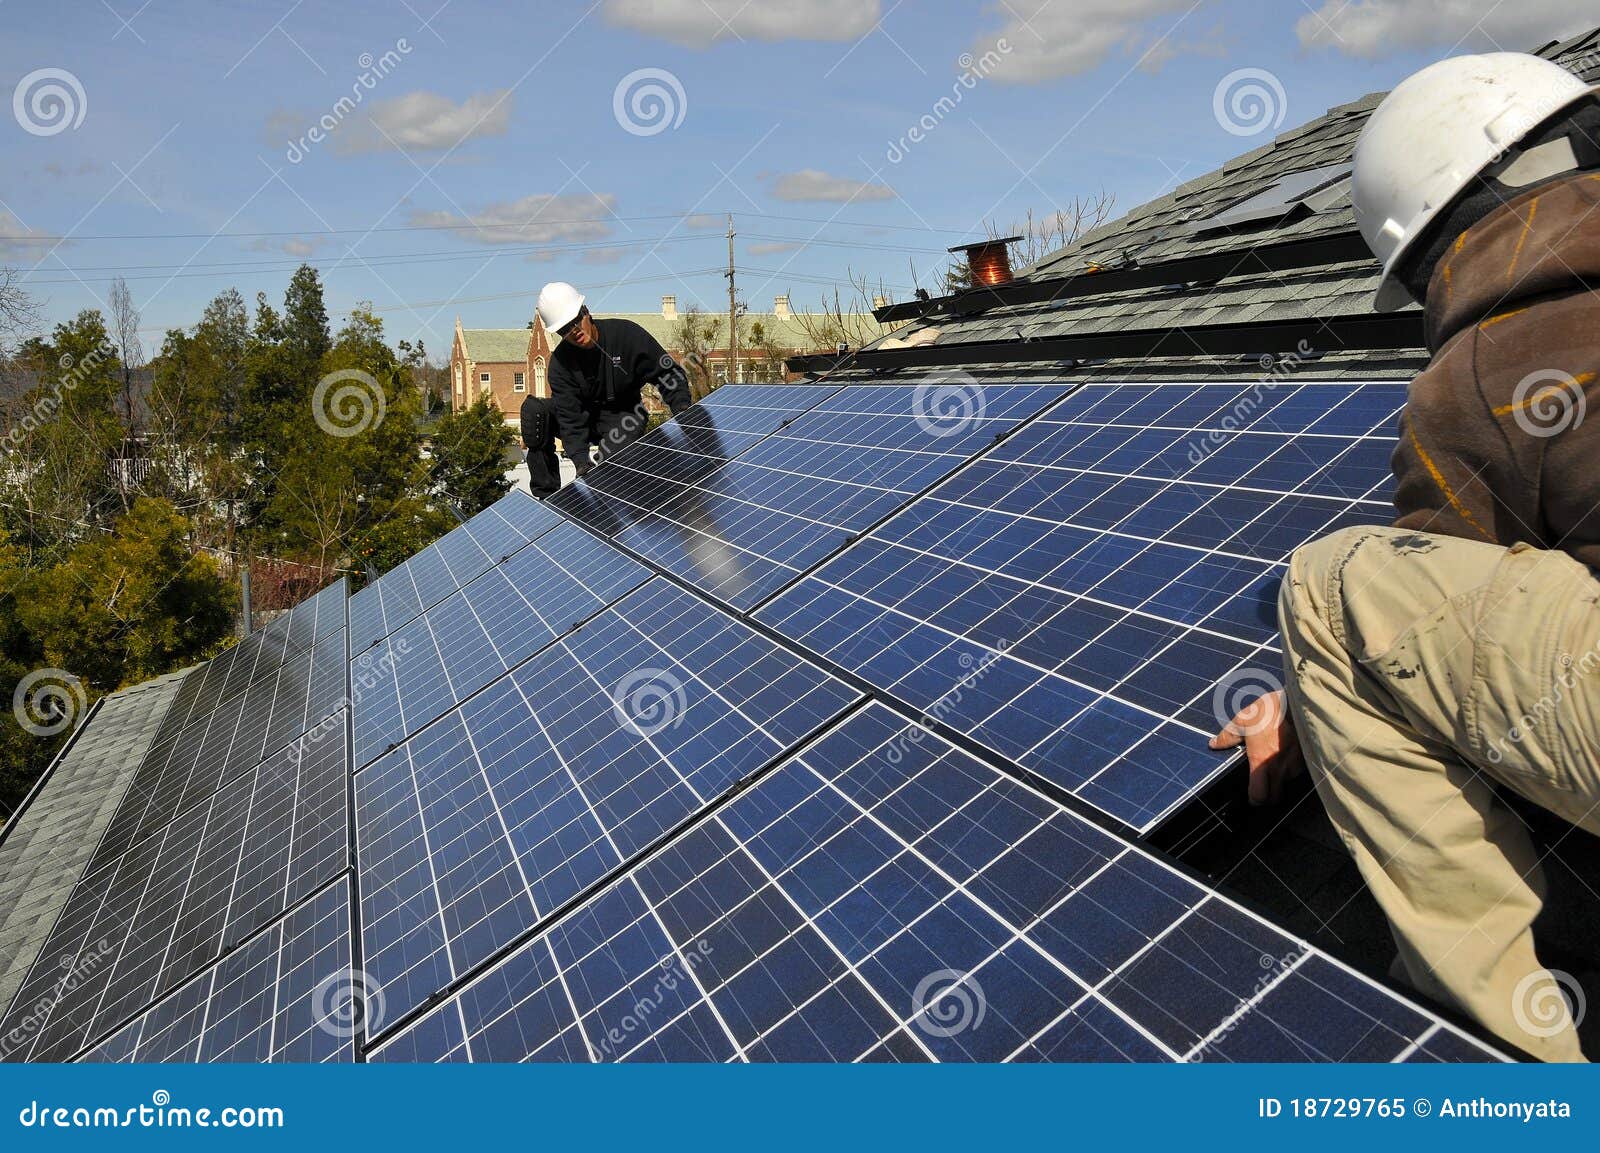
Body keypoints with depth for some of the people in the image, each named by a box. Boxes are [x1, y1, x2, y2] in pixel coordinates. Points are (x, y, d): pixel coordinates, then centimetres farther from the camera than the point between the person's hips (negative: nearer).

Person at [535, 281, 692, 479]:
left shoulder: (626, 334, -18)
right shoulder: (560, 363, -14)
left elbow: (668, 373, -13)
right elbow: (569, 418, -19)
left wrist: (683, 411, -29)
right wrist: (581, 461, -33)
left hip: (625, 416, -2)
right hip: (586, 418, 3)